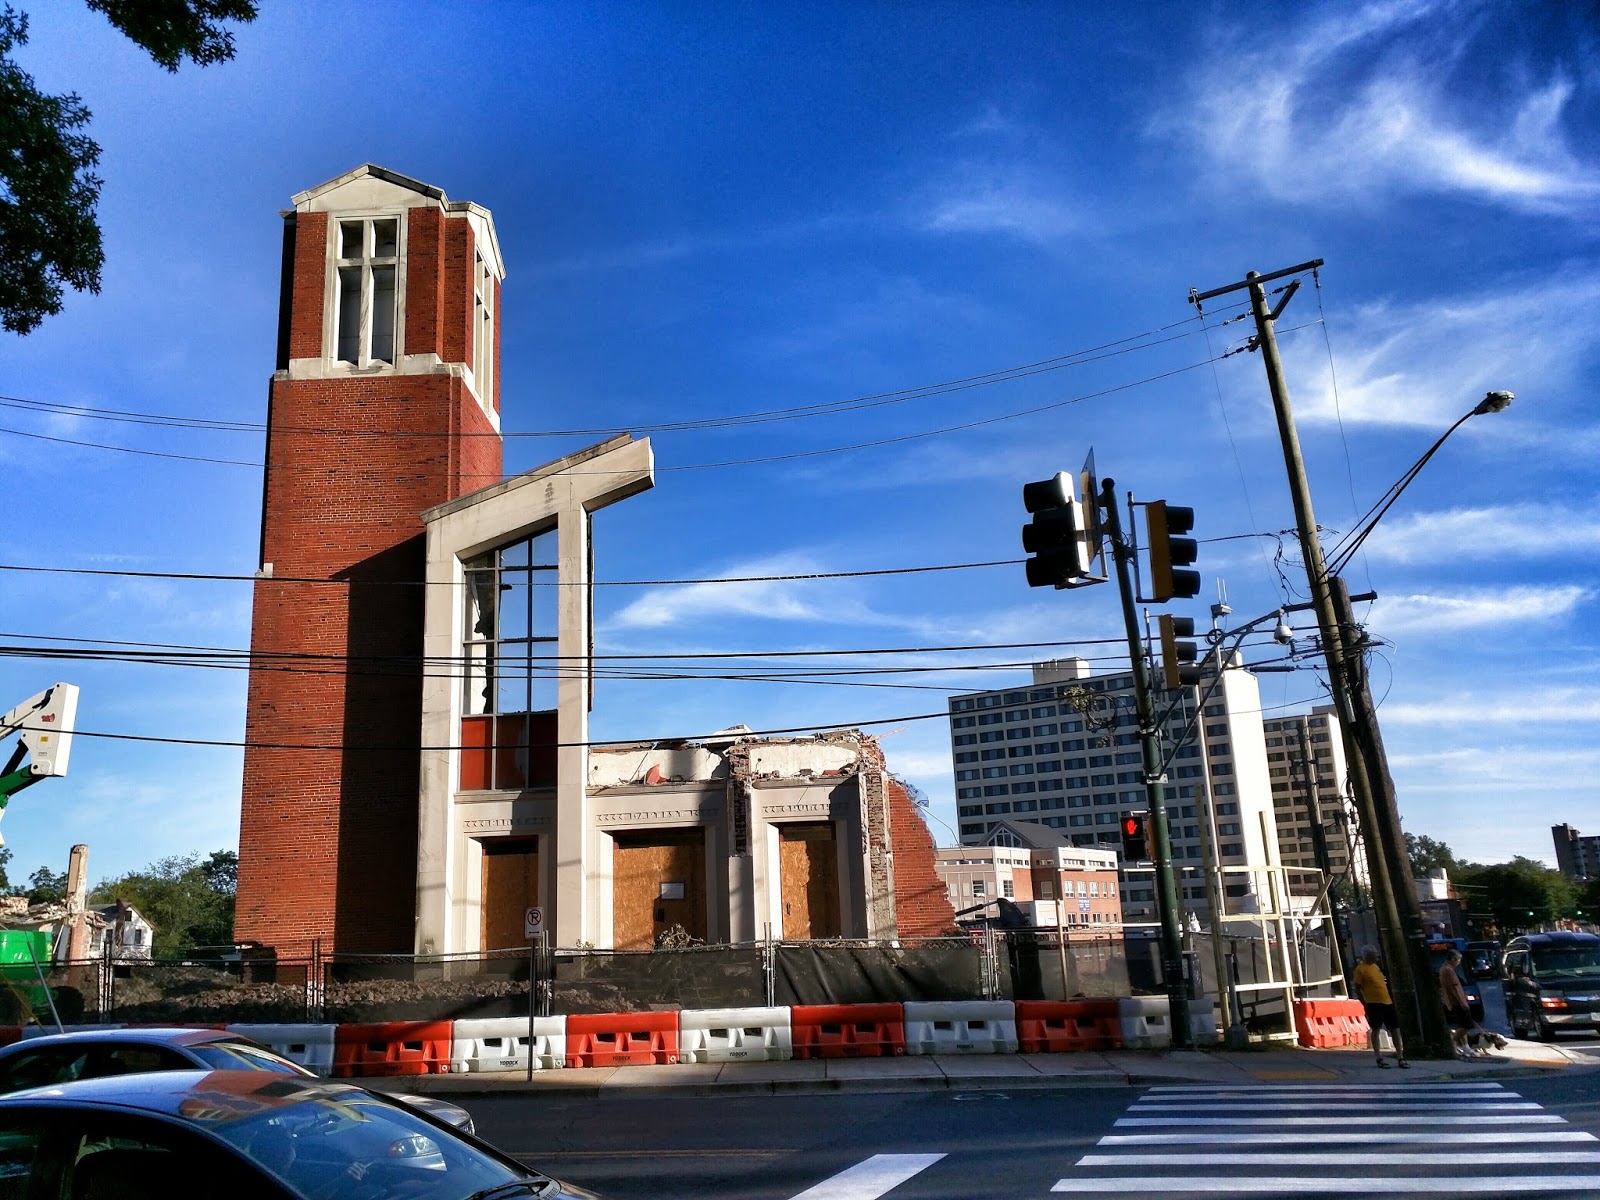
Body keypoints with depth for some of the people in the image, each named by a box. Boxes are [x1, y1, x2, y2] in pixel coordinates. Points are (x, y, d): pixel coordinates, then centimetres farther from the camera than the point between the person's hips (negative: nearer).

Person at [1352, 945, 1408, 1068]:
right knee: (1375, 1030, -1)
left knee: (1395, 1030, 7)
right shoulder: (1361, 969, -7)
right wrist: (1365, 1005, -10)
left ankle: (1400, 1058, 13)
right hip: (1373, 1003, -7)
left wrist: (1392, 999, 21)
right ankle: (1379, 1059, 5)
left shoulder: (1376, 966, 16)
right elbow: (1358, 989, -7)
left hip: (1387, 1002, 8)